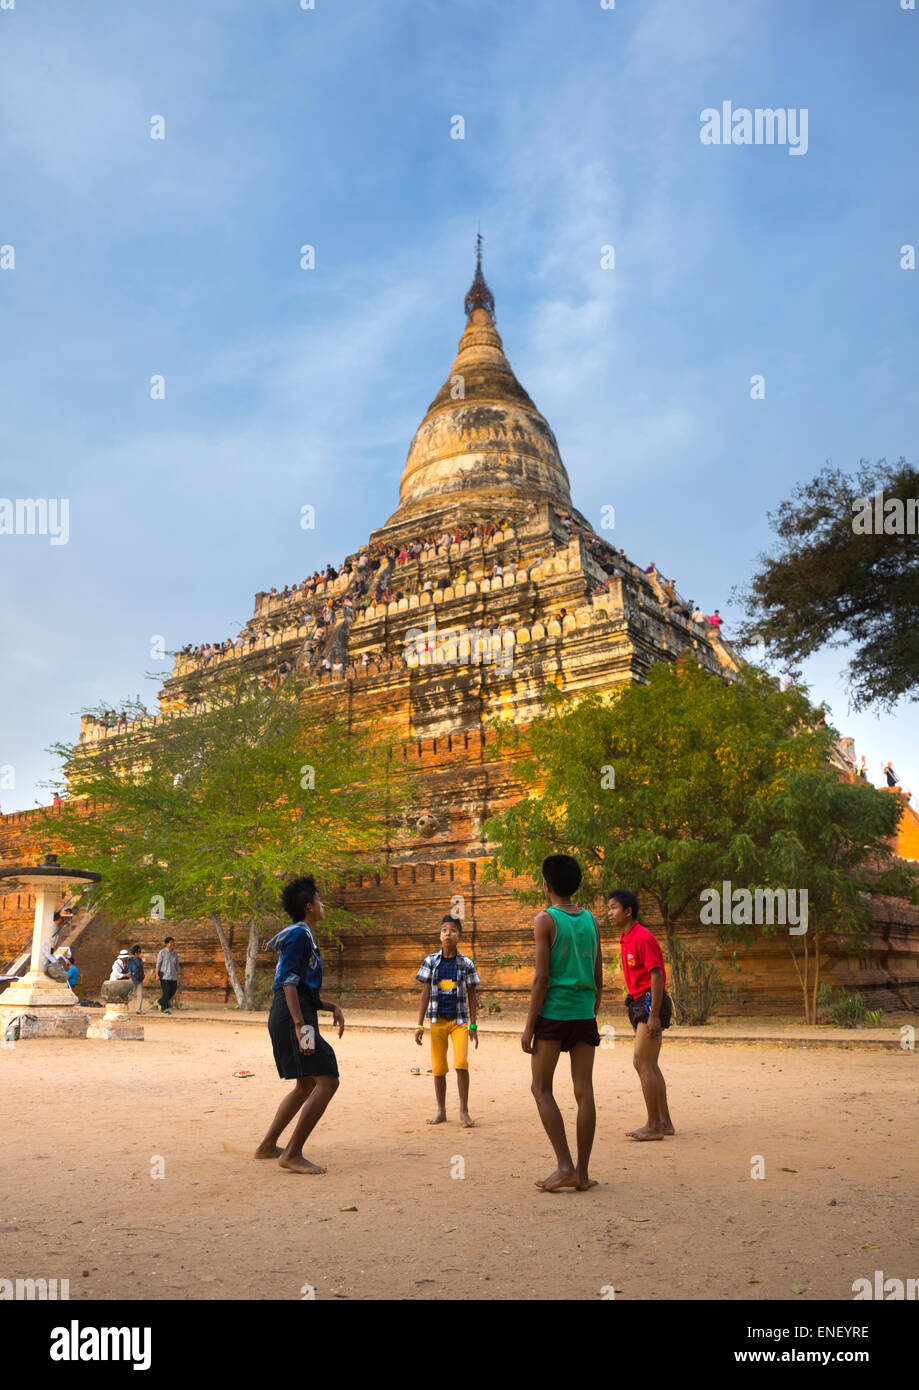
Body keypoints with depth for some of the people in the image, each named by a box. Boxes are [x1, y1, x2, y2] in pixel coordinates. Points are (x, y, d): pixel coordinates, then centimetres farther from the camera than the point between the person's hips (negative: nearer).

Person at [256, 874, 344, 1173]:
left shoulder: (304, 936, 23)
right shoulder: (298, 934, -8)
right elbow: (289, 982, -19)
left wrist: (332, 1007, 16)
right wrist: (300, 1024, -26)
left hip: (290, 1017, 11)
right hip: (292, 1017, -11)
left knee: (307, 1086, 21)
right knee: (327, 1081, -15)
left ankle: (268, 1146, 29)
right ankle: (292, 1154, -13)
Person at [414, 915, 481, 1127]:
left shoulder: (466, 964, 0)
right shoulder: (431, 961, 1)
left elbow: (471, 996, 5)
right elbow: (425, 994, 3)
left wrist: (473, 1025, 0)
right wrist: (420, 1025, -1)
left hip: (459, 1020, -1)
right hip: (437, 1020, 1)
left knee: (461, 1064, -13)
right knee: (438, 1068, 6)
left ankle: (464, 1111, 2)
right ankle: (441, 1111, 22)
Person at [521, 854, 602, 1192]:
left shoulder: (545, 920, -8)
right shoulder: (590, 920, 9)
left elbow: (542, 977, -13)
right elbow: (598, 978, 12)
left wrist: (528, 1025, -8)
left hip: (553, 1013, -5)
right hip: (584, 1013, 5)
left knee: (542, 1089, 7)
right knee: (584, 1092, 7)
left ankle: (565, 1166, 0)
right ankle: (582, 1173, 11)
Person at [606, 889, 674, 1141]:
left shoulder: (643, 937, -16)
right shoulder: (625, 939, 14)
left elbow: (657, 974, -19)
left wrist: (654, 1015, -22)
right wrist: (635, 1007, 20)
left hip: (651, 1001, -10)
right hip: (639, 1002, 10)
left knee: (642, 1063, -10)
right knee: (650, 1065, 13)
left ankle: (654, 1125, -4)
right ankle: (665, 1122, 21)